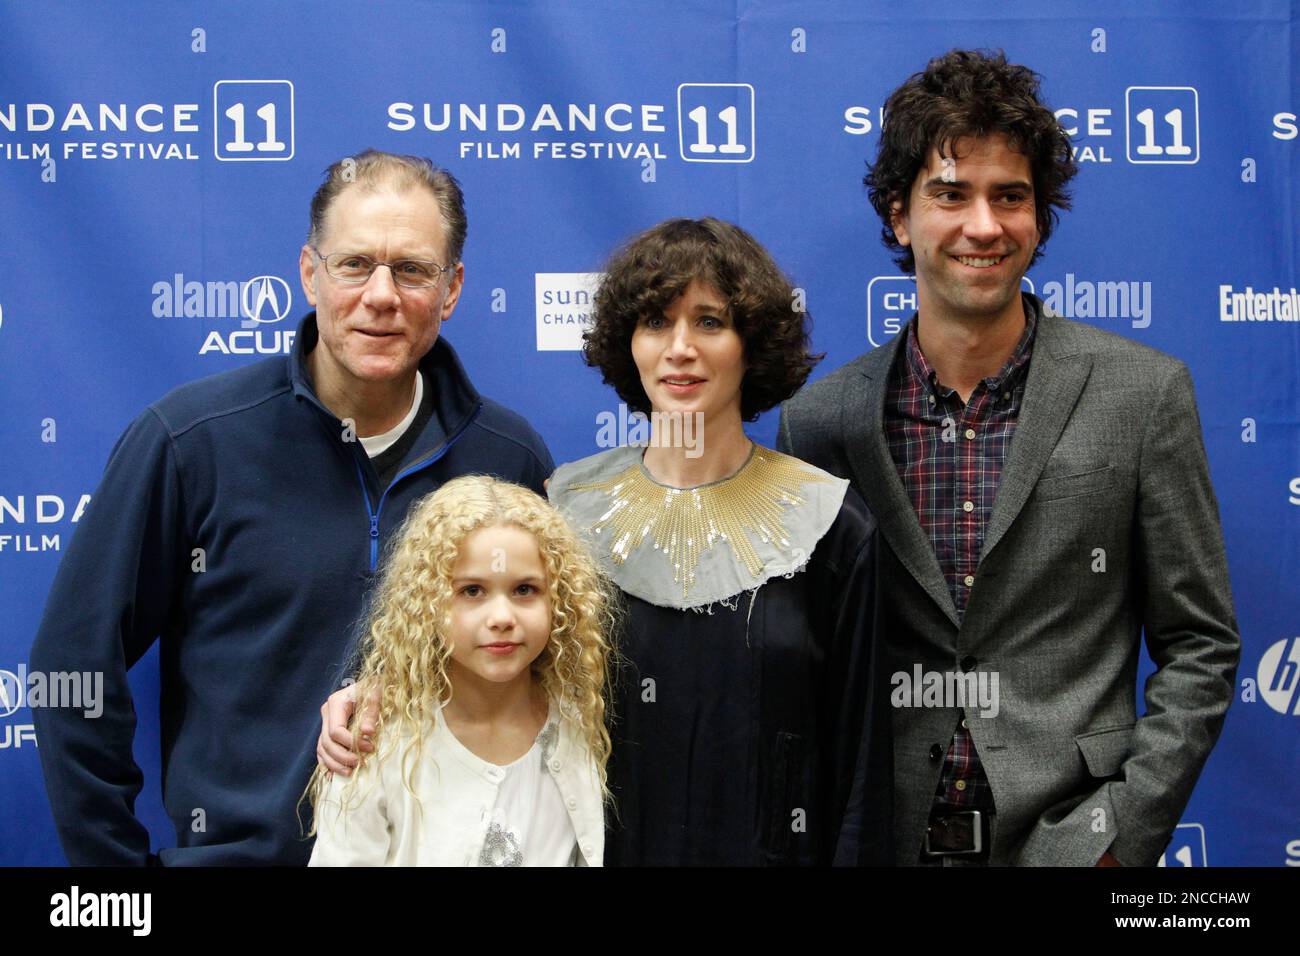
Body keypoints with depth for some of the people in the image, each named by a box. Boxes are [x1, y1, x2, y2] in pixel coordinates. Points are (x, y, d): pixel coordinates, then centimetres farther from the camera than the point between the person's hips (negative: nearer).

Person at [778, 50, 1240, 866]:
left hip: (1065, 836, -1)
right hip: (881, 839, 2)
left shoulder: (1144, 394, -5)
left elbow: (1200, 647, -2)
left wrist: (1123, 833, -9)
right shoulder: (822, 418, -1)